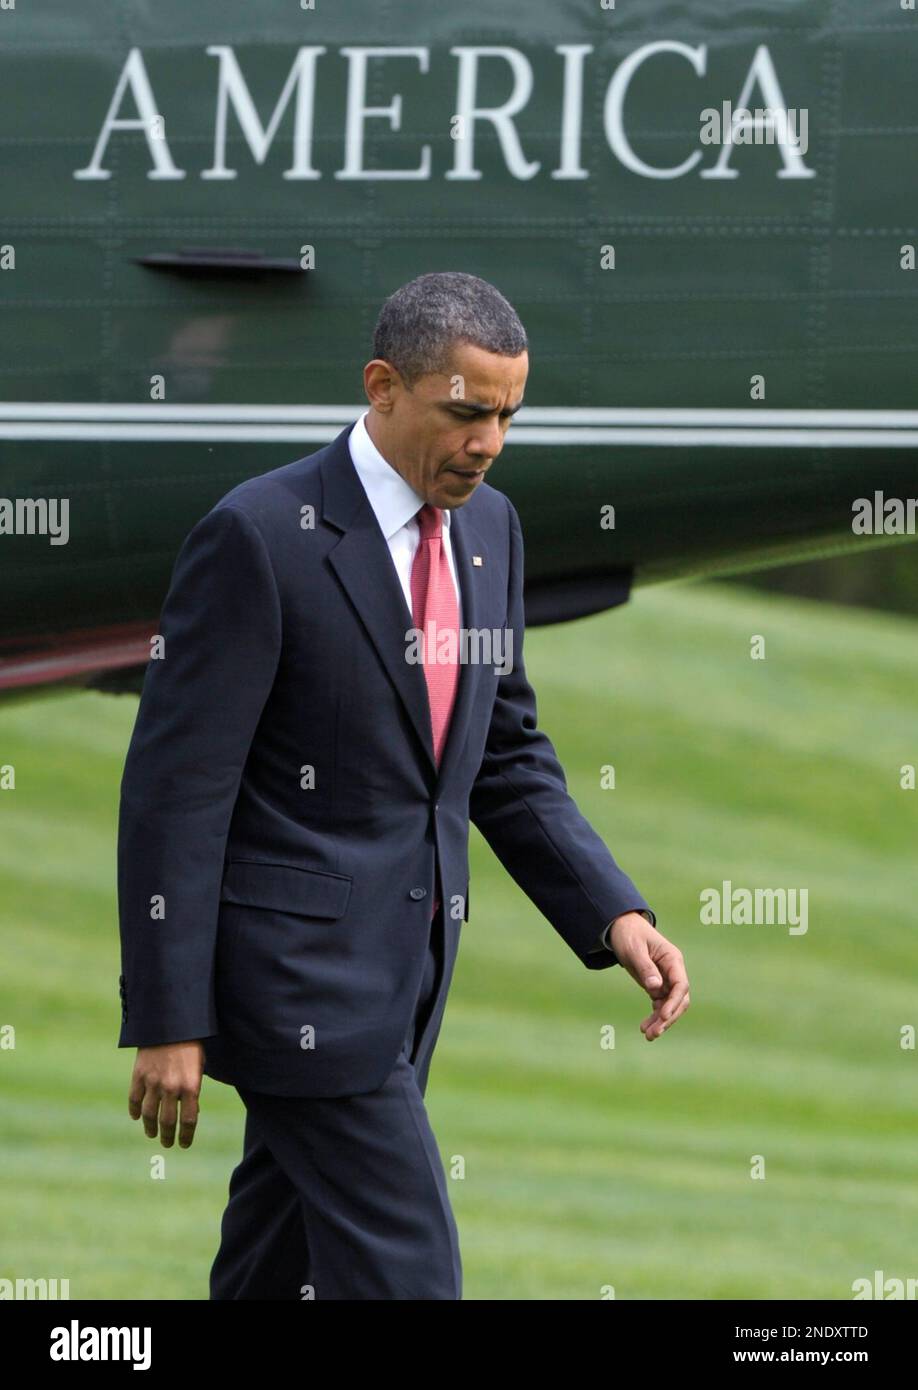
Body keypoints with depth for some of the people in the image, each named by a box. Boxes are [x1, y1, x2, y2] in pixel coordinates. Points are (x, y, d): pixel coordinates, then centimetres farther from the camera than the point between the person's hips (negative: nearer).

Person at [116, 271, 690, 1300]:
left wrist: (613, 915, 2)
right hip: (300, 971, -8)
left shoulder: (489, 529, 8)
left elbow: (506, 753, 17)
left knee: (277, 1260, 17)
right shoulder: (261, 536, -16)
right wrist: (167, 1022, -17)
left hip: (401, 968, 8)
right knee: (400, 1269, -9)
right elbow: (177, 784, -15)